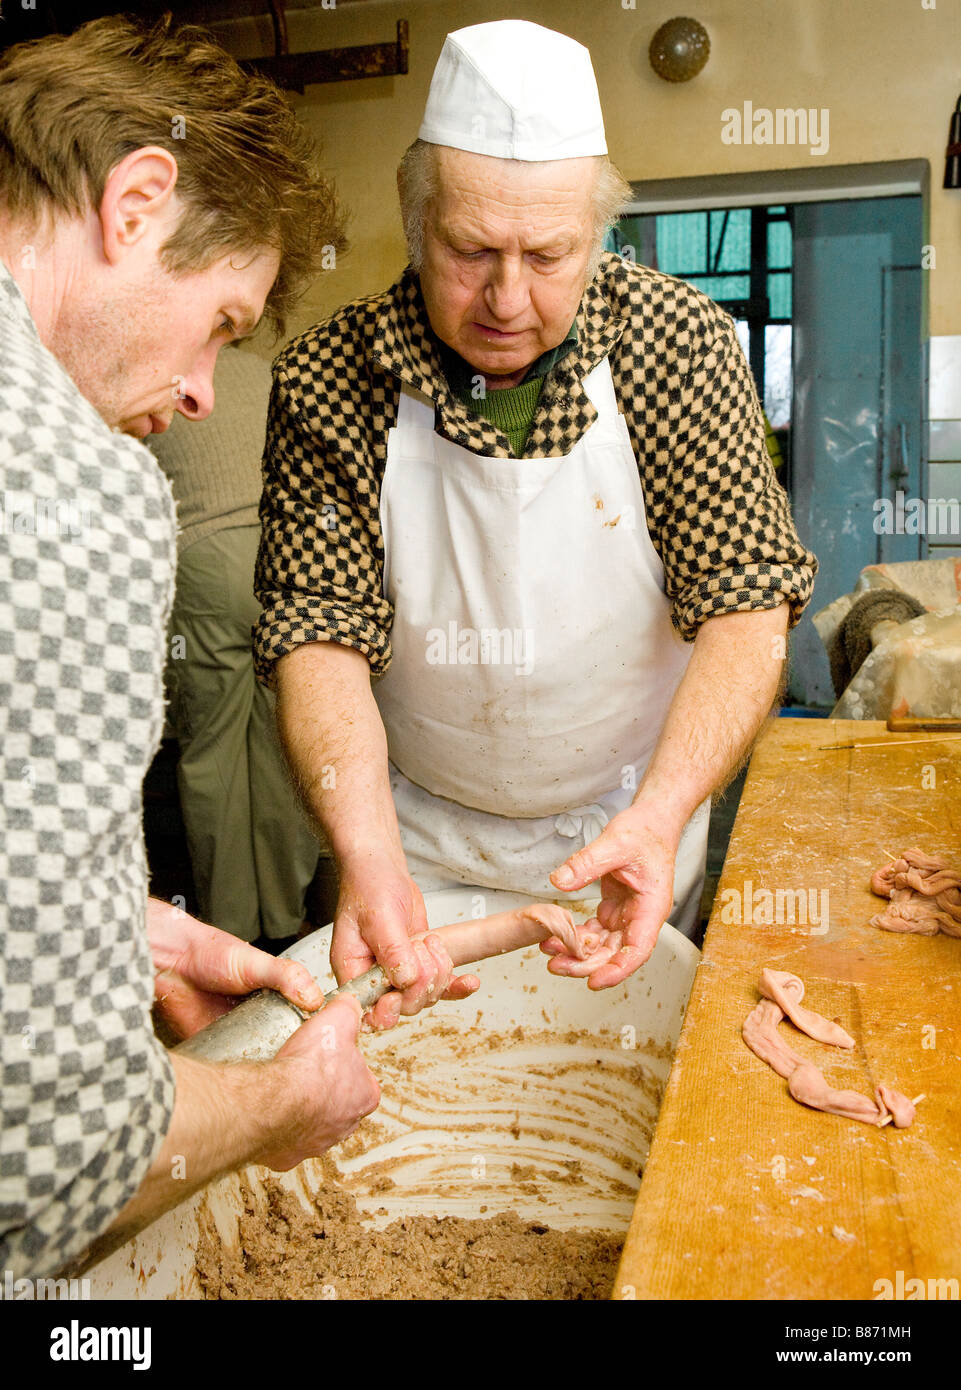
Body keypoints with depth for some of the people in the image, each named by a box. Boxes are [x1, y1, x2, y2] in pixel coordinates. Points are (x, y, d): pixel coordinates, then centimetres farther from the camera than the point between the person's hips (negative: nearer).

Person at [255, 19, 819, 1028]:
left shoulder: (683, 345, -17)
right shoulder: (325, 385, -17)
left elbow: (749, 606, -18)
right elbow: (321, 634, -18)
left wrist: (659, 818, -34)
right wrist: (367, 857, -33)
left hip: (631, 820, 1)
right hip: (418, 833, 0)